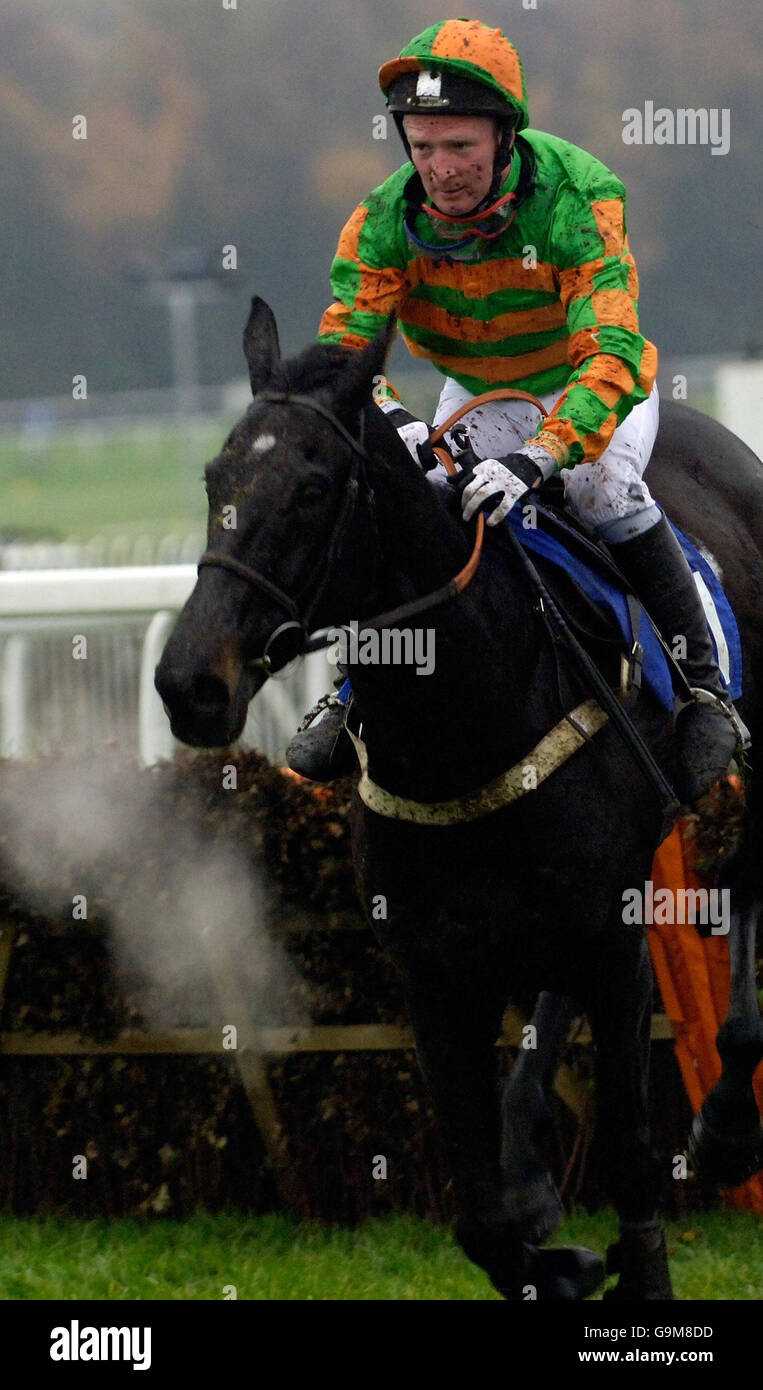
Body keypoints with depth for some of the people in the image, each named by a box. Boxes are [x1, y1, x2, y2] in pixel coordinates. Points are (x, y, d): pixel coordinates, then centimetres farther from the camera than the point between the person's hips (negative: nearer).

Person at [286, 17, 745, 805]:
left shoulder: (577, 197, -35)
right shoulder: (386, 221, -22)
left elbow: (613, 352, -42)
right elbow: (341, 344, -25)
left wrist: (538, 456, -58)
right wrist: (390, 420, -48)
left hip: (588, 381, -4)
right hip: (478, 393, 4)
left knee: (602, 483, -30)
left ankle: (703, 686, -17)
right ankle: (358, 687, 7)